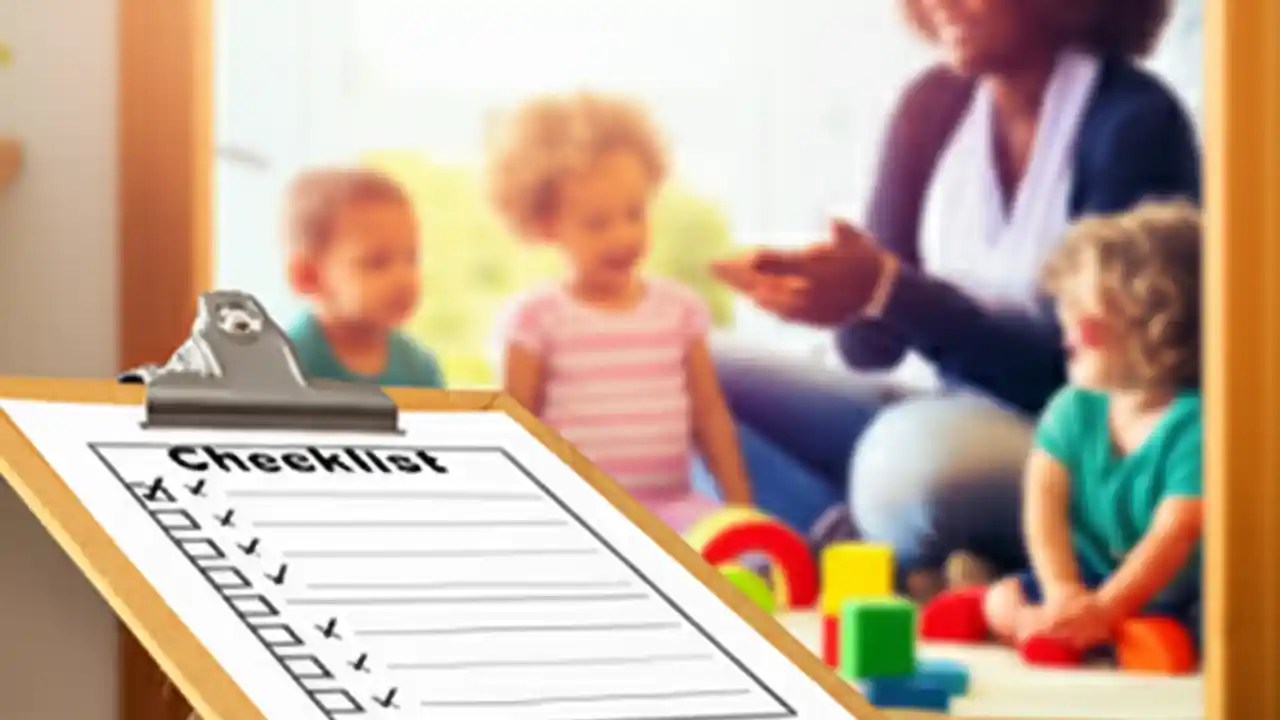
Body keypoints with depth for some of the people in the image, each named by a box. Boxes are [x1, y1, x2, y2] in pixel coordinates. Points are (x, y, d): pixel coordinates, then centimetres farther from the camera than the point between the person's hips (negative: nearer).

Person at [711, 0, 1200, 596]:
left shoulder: (1133, 121, -14)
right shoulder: (934, 105, 5)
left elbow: (1082, 367, -18)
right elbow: (873, 347, 4)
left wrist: (890, 291, -28)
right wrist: (852, 300, -21)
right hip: (956, 421, 7)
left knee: (914, 453, -38)